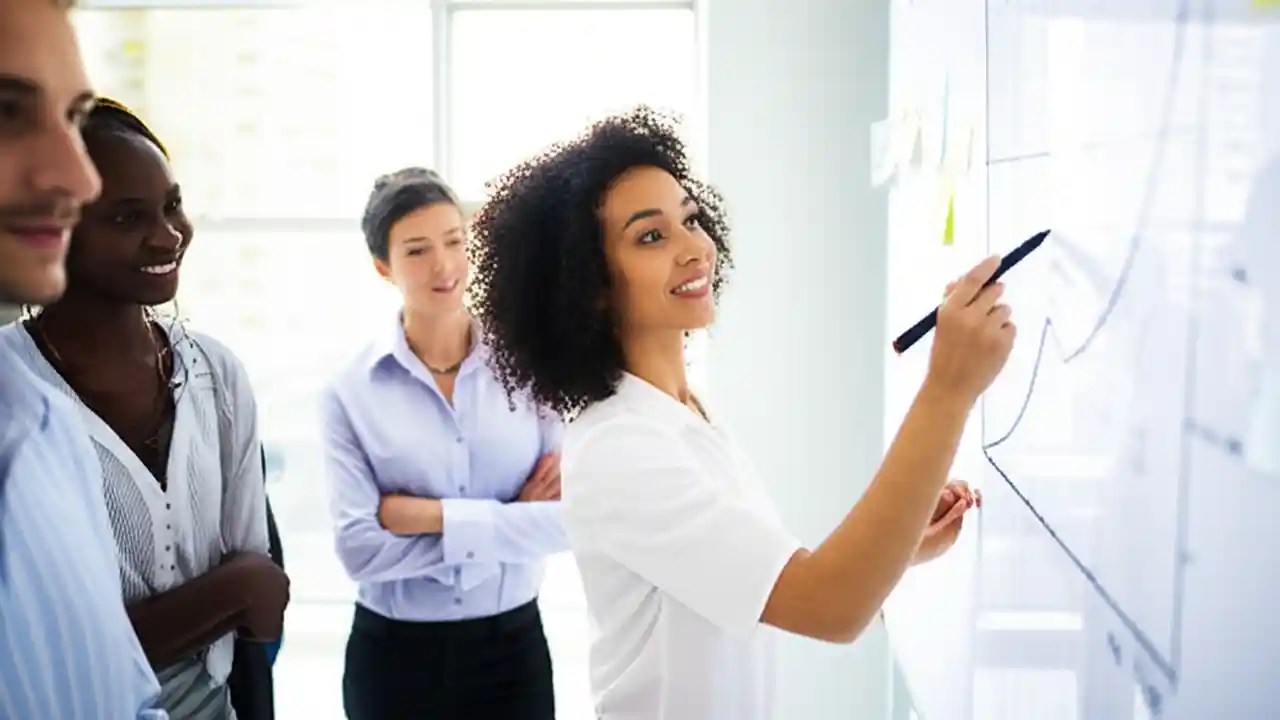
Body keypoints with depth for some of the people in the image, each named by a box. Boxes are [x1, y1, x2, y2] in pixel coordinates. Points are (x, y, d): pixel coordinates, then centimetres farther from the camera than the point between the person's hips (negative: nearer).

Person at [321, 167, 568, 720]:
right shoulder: (350, 393, -8)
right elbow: (360, 548, -15)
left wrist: (430, 516, -16)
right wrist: (513, 520, -16)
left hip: (512, 646, 1)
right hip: (395, 655, 0)